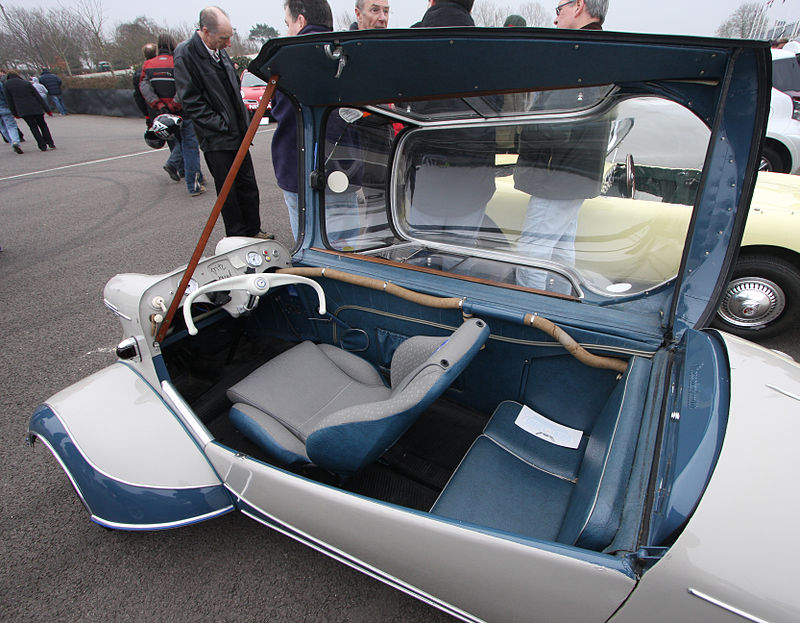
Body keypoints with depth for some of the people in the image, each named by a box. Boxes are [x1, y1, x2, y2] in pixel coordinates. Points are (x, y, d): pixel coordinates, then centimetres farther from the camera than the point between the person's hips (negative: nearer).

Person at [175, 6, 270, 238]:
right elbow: (191, 103, -14)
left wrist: (244, 122, 12)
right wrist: (223, 126, -16)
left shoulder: (220, 50, 10)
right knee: (227, 190, 1)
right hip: (216, 139, -7)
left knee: (248, 186, 11)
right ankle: (236, 237, 13)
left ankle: (253, 231, 25)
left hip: (237, 133, 7)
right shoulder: (185, 55, -12)